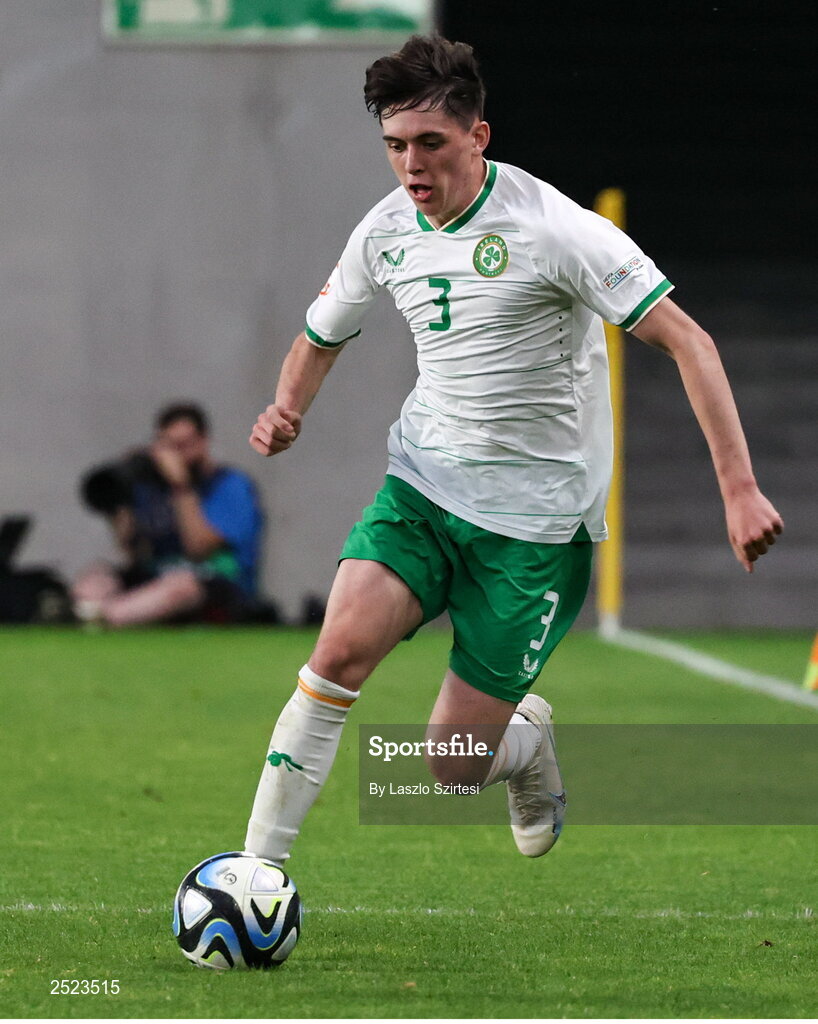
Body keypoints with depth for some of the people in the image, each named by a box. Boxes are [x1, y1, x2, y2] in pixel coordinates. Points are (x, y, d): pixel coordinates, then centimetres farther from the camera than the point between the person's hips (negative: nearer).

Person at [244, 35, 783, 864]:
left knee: (453, 763, -4)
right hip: (423, 487, 4)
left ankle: (530, 744, 34)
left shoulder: (549, 227, -17)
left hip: (535, 519, -4)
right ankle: (257, 867, -14)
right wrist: (286, 413, -3)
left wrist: (738, 488, -24)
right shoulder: (386, 230, 1)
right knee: (341, 647, -23)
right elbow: (321, 337, 20)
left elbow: (688, 342, -18)